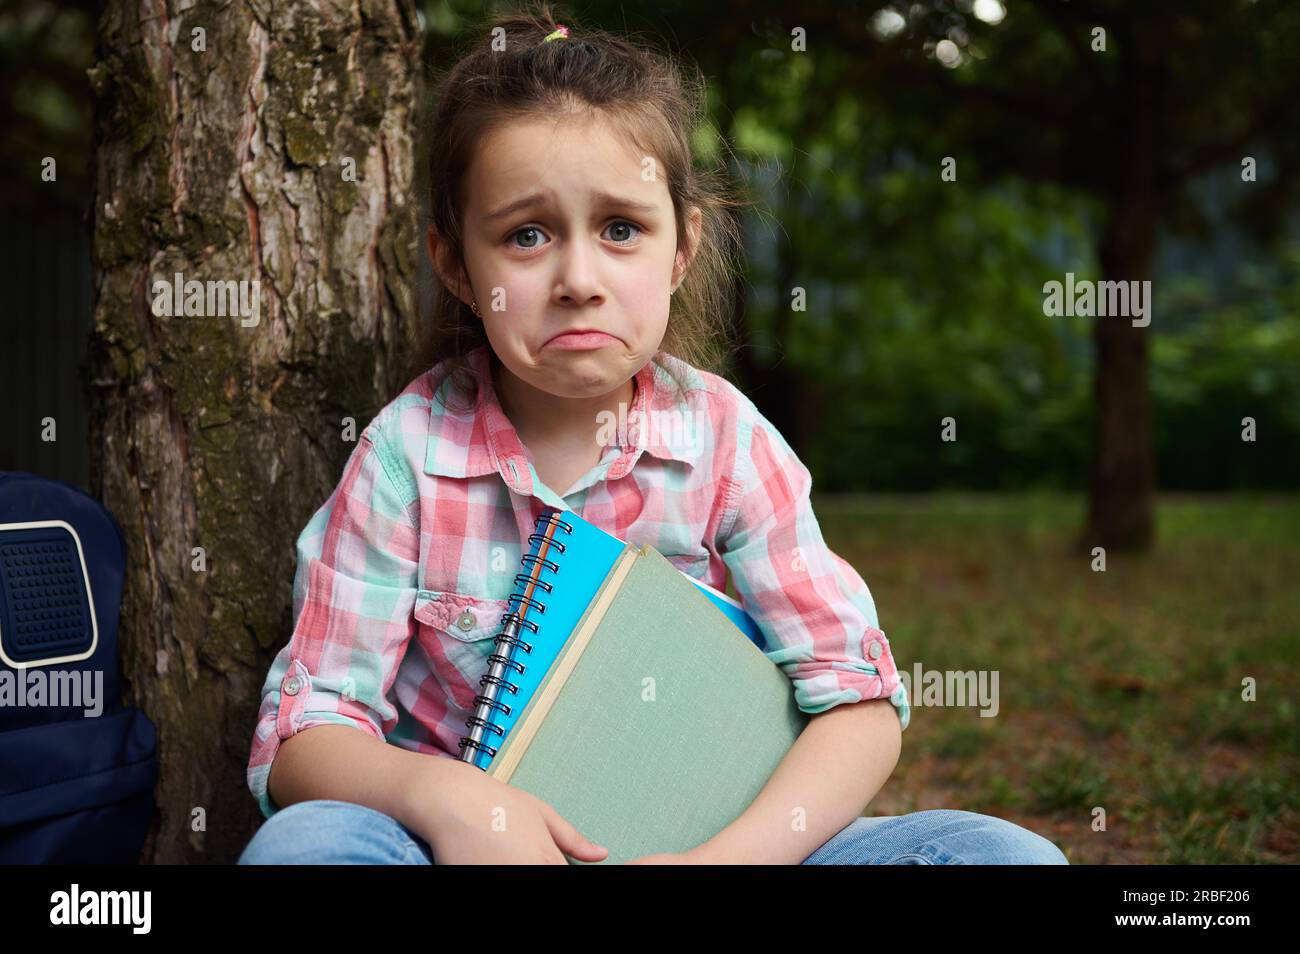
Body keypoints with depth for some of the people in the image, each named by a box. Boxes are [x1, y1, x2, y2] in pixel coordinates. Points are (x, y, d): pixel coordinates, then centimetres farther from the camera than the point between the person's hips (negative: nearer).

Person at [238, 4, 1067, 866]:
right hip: (464, 834, -2)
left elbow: (860, 705, -6)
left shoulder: (722, 437, -6)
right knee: (298, 845, -34)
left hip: (684, 837, 3)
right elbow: (300, 741, -7)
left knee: (1009, 853, -18)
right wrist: (437, 793, -29)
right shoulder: (412, 452, -9)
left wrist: (729, 853, -23)